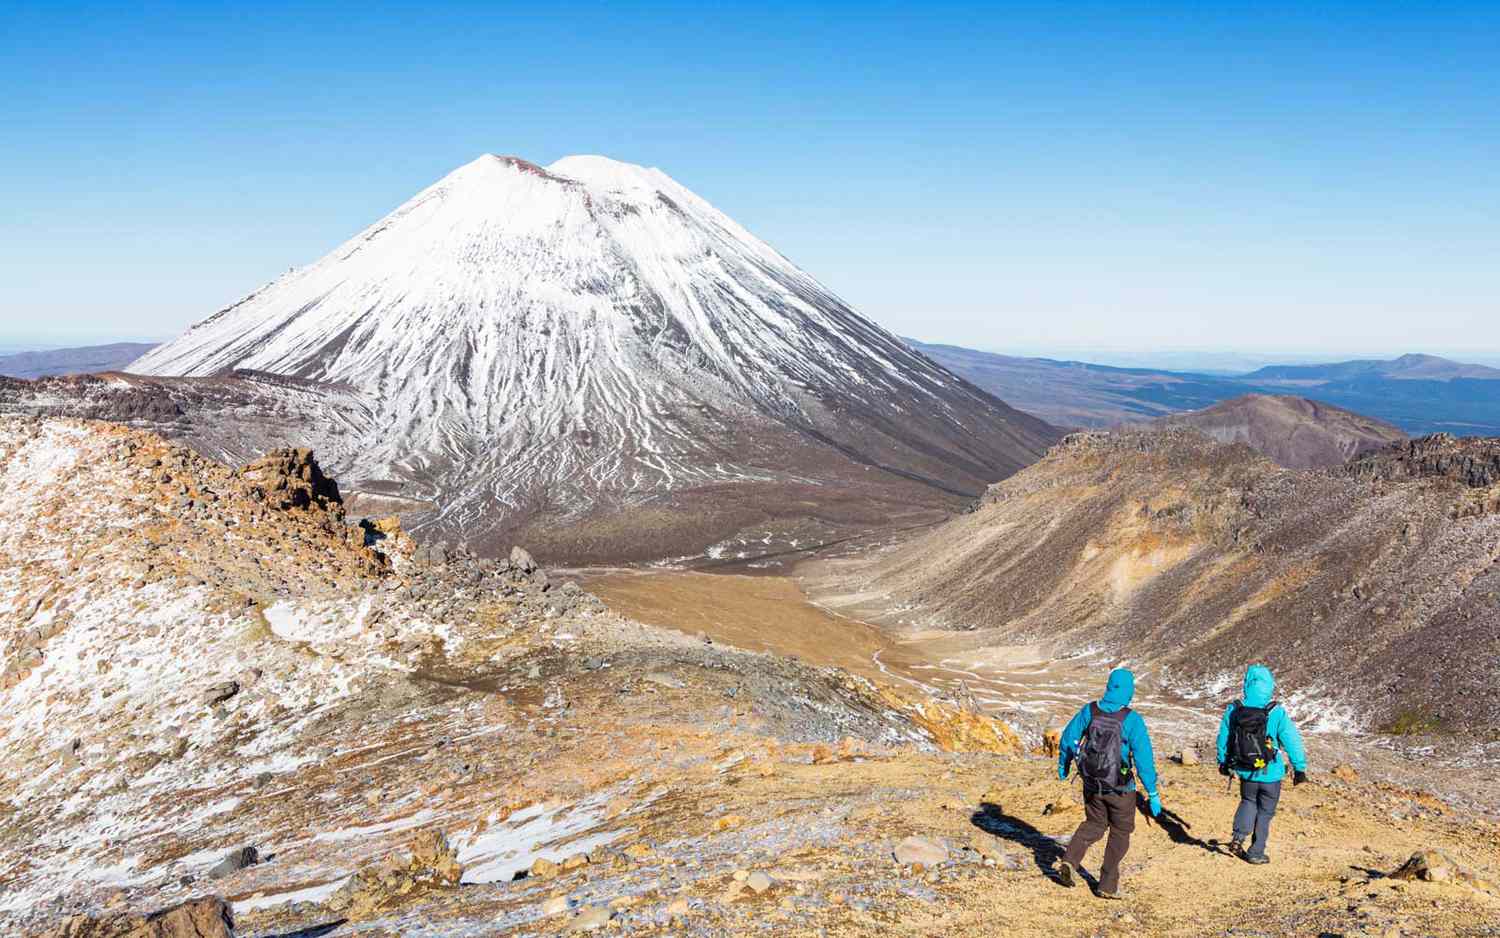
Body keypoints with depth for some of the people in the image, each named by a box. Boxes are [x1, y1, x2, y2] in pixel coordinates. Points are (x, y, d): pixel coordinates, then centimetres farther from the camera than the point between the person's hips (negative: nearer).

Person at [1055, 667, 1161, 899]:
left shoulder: (1090, 711, -5)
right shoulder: (1132, 720, -17)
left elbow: (1068, 738, 4)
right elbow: (1144, 758, -18)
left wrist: (1063, 764, 22)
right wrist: (1153, 794, -11)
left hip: (1092, 783, 4)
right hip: (1120, 788, -3)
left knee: (1094, 824, 23)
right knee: (1120, 833, 15)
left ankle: (1069, 861, 1)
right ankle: (1108, 885, 18)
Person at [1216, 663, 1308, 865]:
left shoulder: (1233, 710, -9)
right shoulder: (1277, 713, -18)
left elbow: (1223, 738, 4)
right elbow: (1292, 742, -11)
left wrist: (1223, 762, 21)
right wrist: (1300, 768, 2)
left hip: (1246, 772, 3)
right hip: (1271, 774, -3)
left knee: (1248, 802, 27)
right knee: (1265, 812, 15)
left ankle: (1238, 837, 8)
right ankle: (1256, 853, 21)